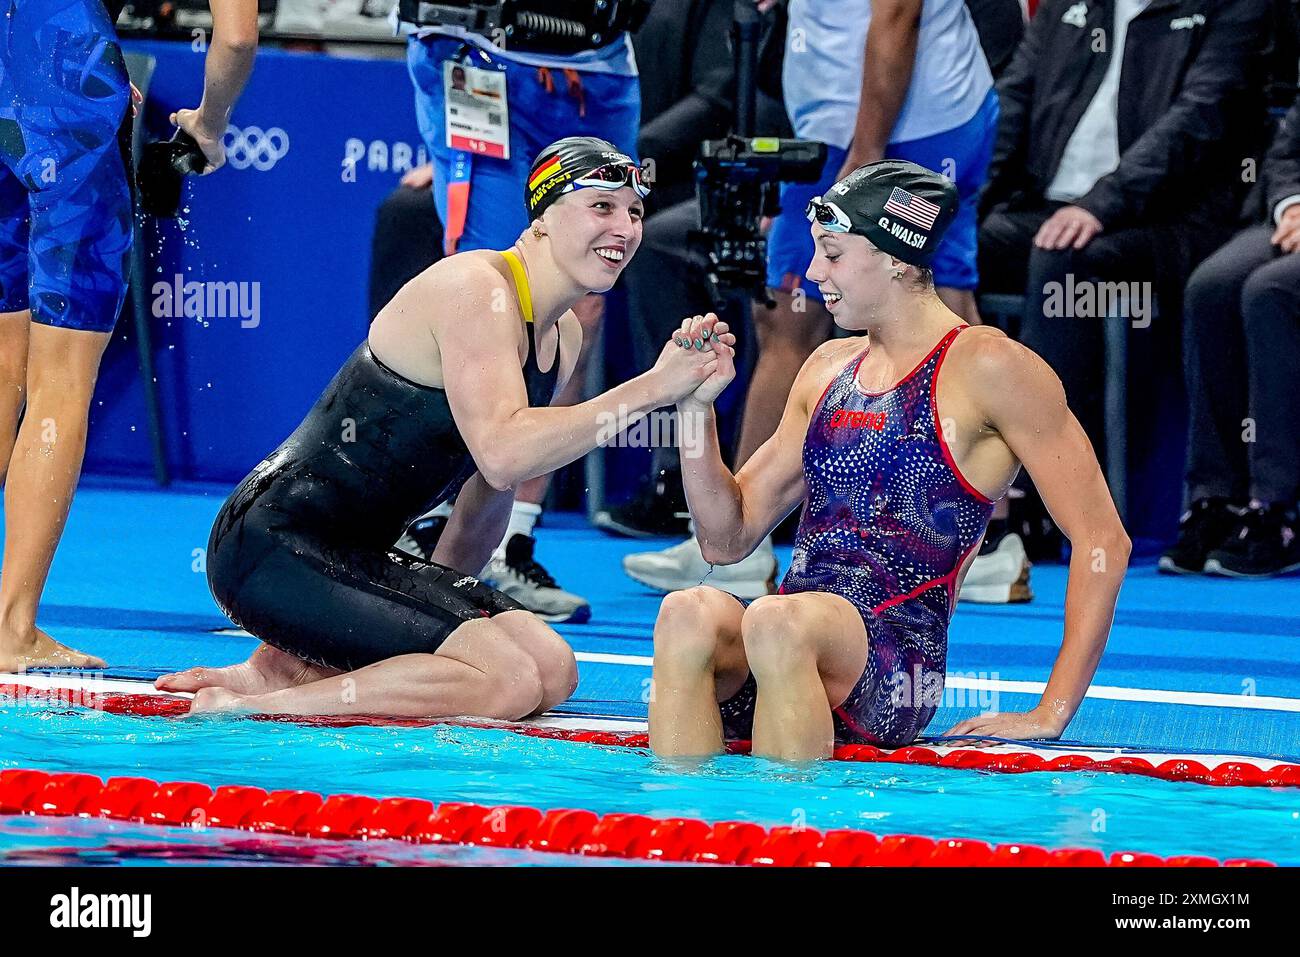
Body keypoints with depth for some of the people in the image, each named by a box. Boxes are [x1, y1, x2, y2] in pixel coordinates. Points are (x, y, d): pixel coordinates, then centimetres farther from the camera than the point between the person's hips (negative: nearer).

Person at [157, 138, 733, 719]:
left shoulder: (565, 337, 14)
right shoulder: (475, 288, -16)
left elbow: (490, 495, 22)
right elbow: (502, 454, -30)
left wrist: (445, 604, 19)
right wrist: (651, 389, -29)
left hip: (361, 556, 10)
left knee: (553, 671, -1)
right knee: (511, 682, -21)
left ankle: (294, 668, 2)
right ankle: (251, 709, -15)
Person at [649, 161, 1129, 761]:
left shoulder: (985, 368, 0)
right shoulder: (828, 369, 21)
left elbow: (1101, 541, -3)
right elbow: (728, 539, 24)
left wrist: (1050, 716, -7)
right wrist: (698, 408, 8)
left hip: (894, 662, -6)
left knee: (778, 622, -37)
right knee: (689, 613, -28)